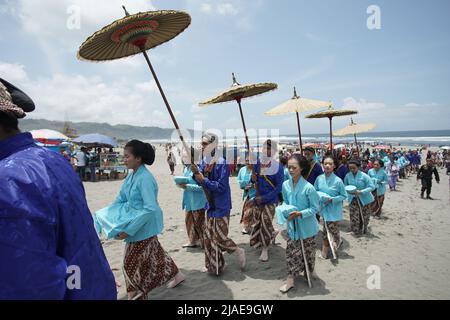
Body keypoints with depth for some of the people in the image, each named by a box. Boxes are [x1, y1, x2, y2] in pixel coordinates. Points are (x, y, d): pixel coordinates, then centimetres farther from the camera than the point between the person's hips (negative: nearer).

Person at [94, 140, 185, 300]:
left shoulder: (145, 178, -26)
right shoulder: (131, 175, 2)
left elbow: (150, 209, -29)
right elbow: (121, 199, 12)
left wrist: (129, 229, -27)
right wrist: (105, 215, 4)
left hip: (144, 225, -8)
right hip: (136, 219, 9)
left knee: (132, 263, 5)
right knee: (153, 254, 22)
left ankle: (136, 293, 28)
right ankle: (175, 274, 41)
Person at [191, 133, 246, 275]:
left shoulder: (222, 164, -20)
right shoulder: (204, 161, 3)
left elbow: (221, 186, -23)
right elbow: (201, 181, 3)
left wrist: (204, 180, -25)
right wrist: (196, 173, -17)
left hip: (221, 207, -8)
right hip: (210, 206, 8)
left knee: (219, 237, -2)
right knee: (208, 236, 15)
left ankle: (238, 251, 24)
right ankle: (212, 265, 30)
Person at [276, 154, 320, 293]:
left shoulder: (308, 187, -22)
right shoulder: (285, 185, -7)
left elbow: (315, 208, -14)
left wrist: (300, 213, -24)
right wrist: (284, 210, -11)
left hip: (307, 226, -3)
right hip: (292, 224, 3)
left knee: (307, 251, 16)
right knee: (291, 251, 5)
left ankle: (309, 273, 40)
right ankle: (290, 279, 17)